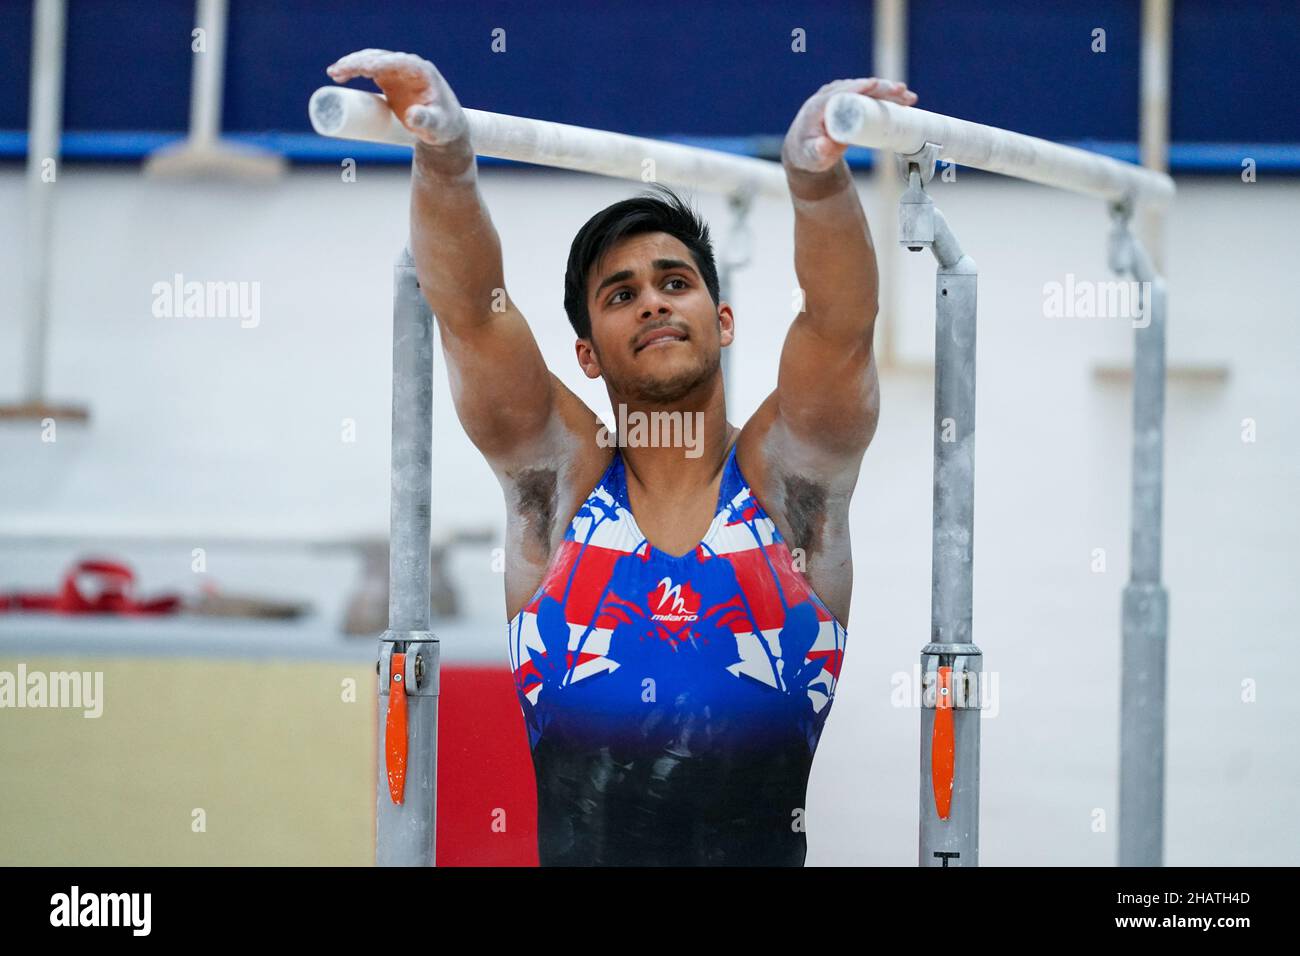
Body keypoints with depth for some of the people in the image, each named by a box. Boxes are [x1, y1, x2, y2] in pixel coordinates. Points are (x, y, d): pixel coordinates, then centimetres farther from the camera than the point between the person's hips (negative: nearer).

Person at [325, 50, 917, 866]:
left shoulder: (788, 472, 9)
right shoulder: (559, 474, 11)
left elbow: (841, 323, -7)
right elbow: (471, 309, -1)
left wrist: (818, 173, -24)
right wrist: (444, 156, -17)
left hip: (762, 843, 0)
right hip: (580, 844, 0)